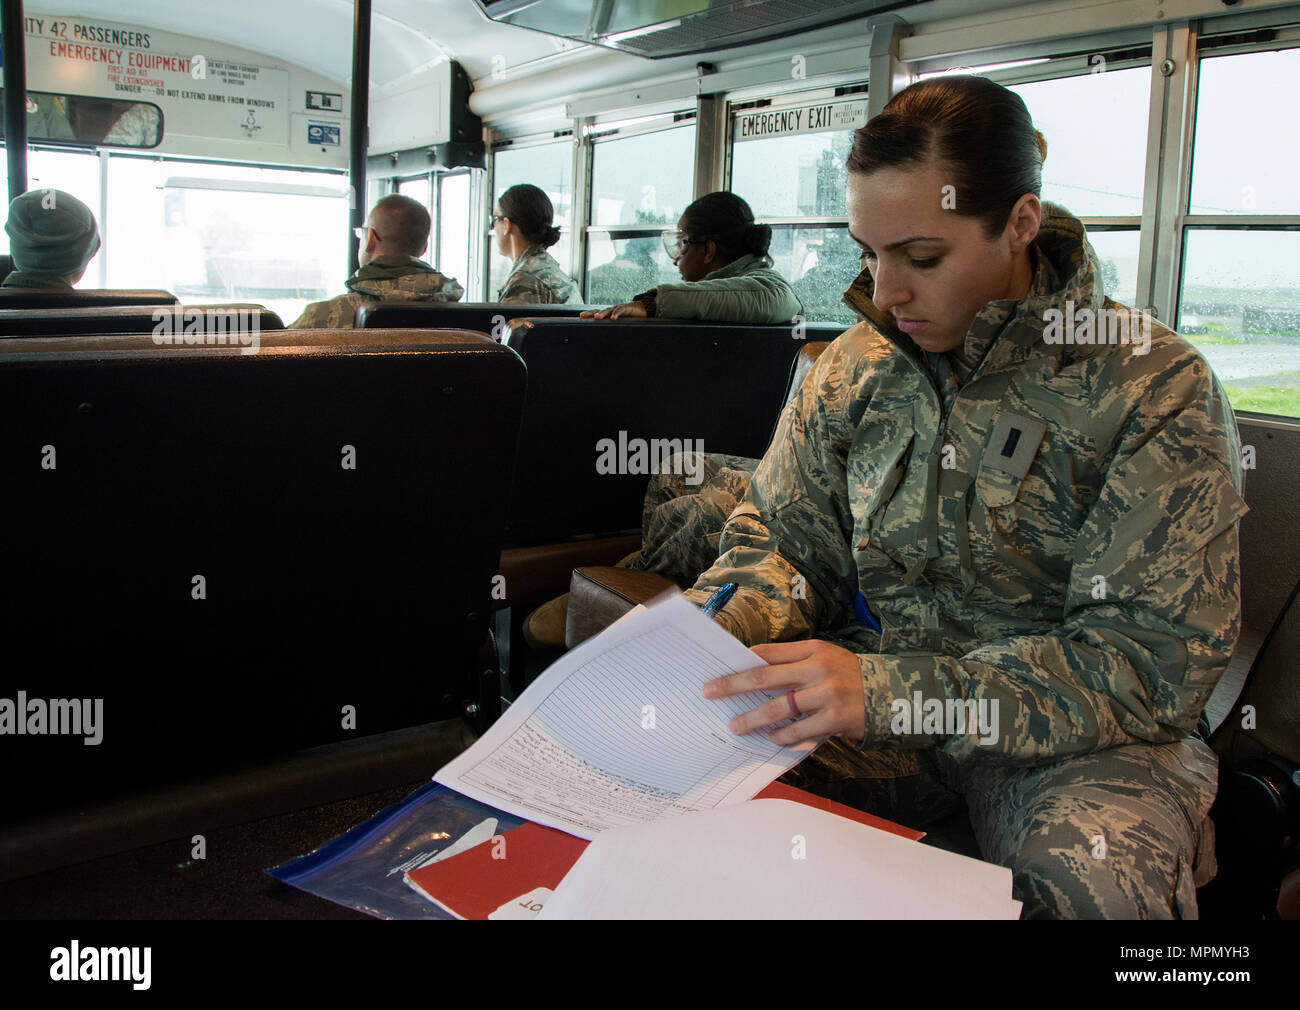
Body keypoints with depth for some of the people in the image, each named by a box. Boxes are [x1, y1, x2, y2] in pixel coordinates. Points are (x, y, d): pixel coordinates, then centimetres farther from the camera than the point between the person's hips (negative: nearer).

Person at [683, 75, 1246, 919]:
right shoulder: (861, 361, 2)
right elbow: (781, 537, 9)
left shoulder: (1157, 388, -12)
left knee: (1089, 881, -35)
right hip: (878, 711, 3)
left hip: (1077, 735, -2)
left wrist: (884, 691, -29)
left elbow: (1155, 660, -18)